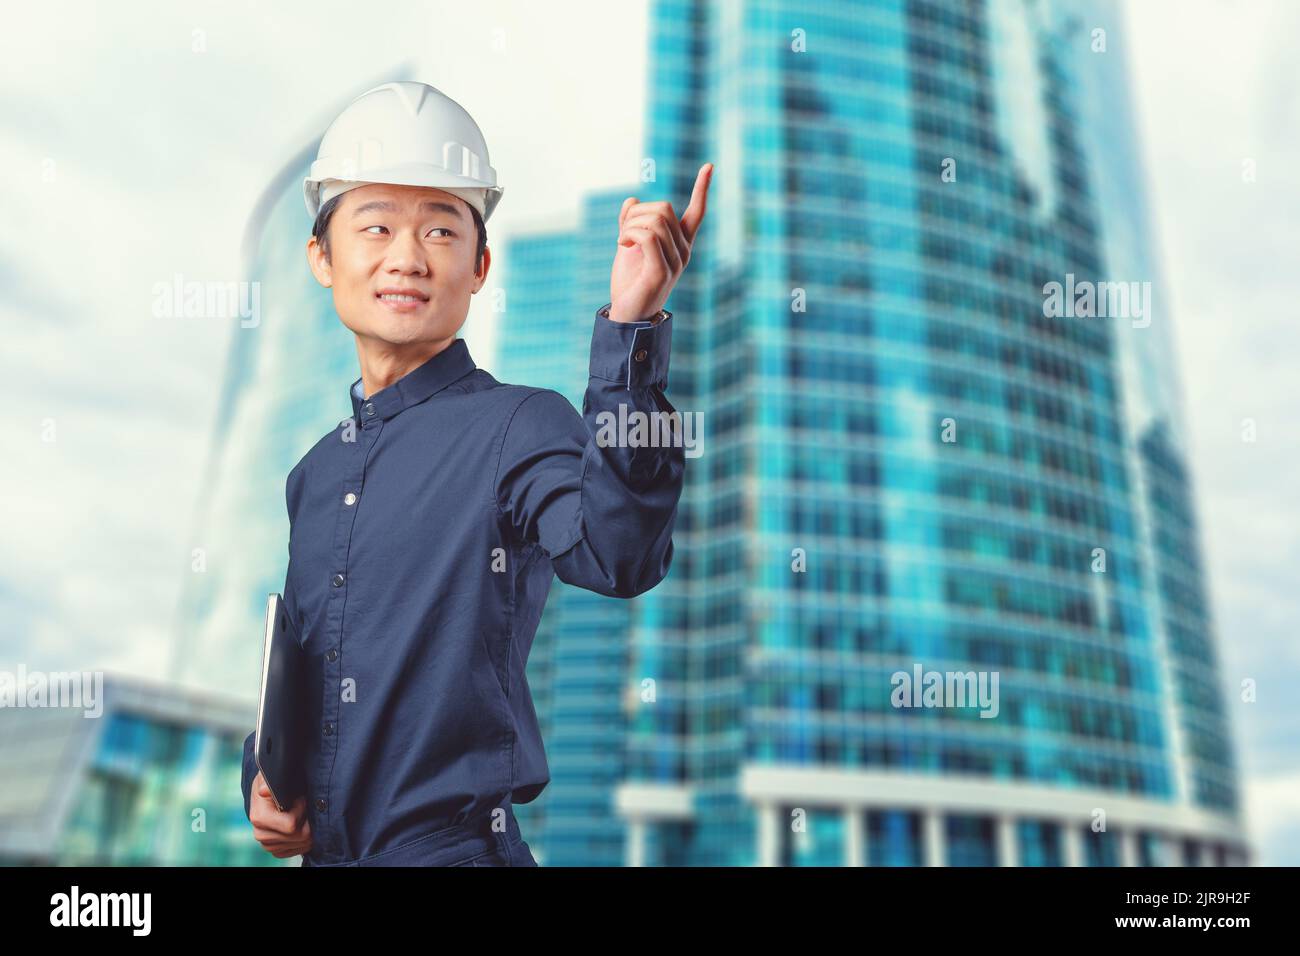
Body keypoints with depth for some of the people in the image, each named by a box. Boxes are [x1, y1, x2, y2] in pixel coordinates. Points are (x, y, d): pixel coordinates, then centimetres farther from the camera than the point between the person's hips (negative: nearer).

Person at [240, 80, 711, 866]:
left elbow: (617, 554, -34)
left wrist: (632, 325, -40)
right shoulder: (316, 474, 6)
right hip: (322, 847, 6)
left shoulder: (519, 426, -13)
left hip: (456, 844, -6)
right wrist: (262, 778, 3)